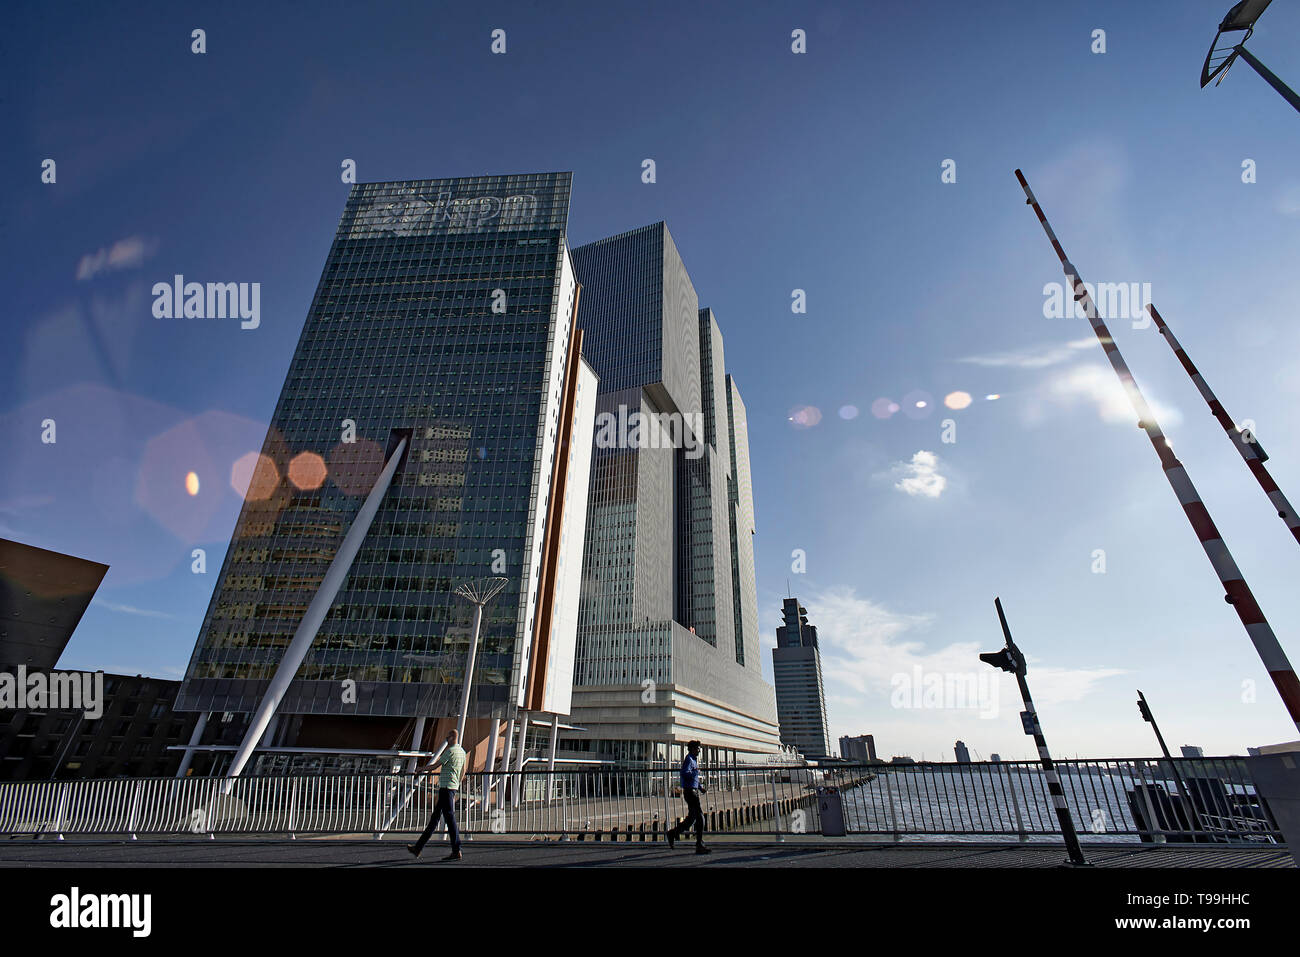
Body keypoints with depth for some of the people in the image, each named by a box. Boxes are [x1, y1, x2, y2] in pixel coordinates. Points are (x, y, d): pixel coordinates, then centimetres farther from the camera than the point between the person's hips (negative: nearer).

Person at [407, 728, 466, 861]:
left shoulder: (450, 750, -14)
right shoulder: (462, 751, 14)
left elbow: (435, 765, -10)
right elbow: (463, 770, 21)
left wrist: (421, 769, 7)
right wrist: (457, 784, 30)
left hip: (446, 786, -10)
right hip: (453, 787, 10)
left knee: (450, 818, -6)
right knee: (434, 817, 15)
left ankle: (456, 851, -4)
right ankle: (418, 847, 24)